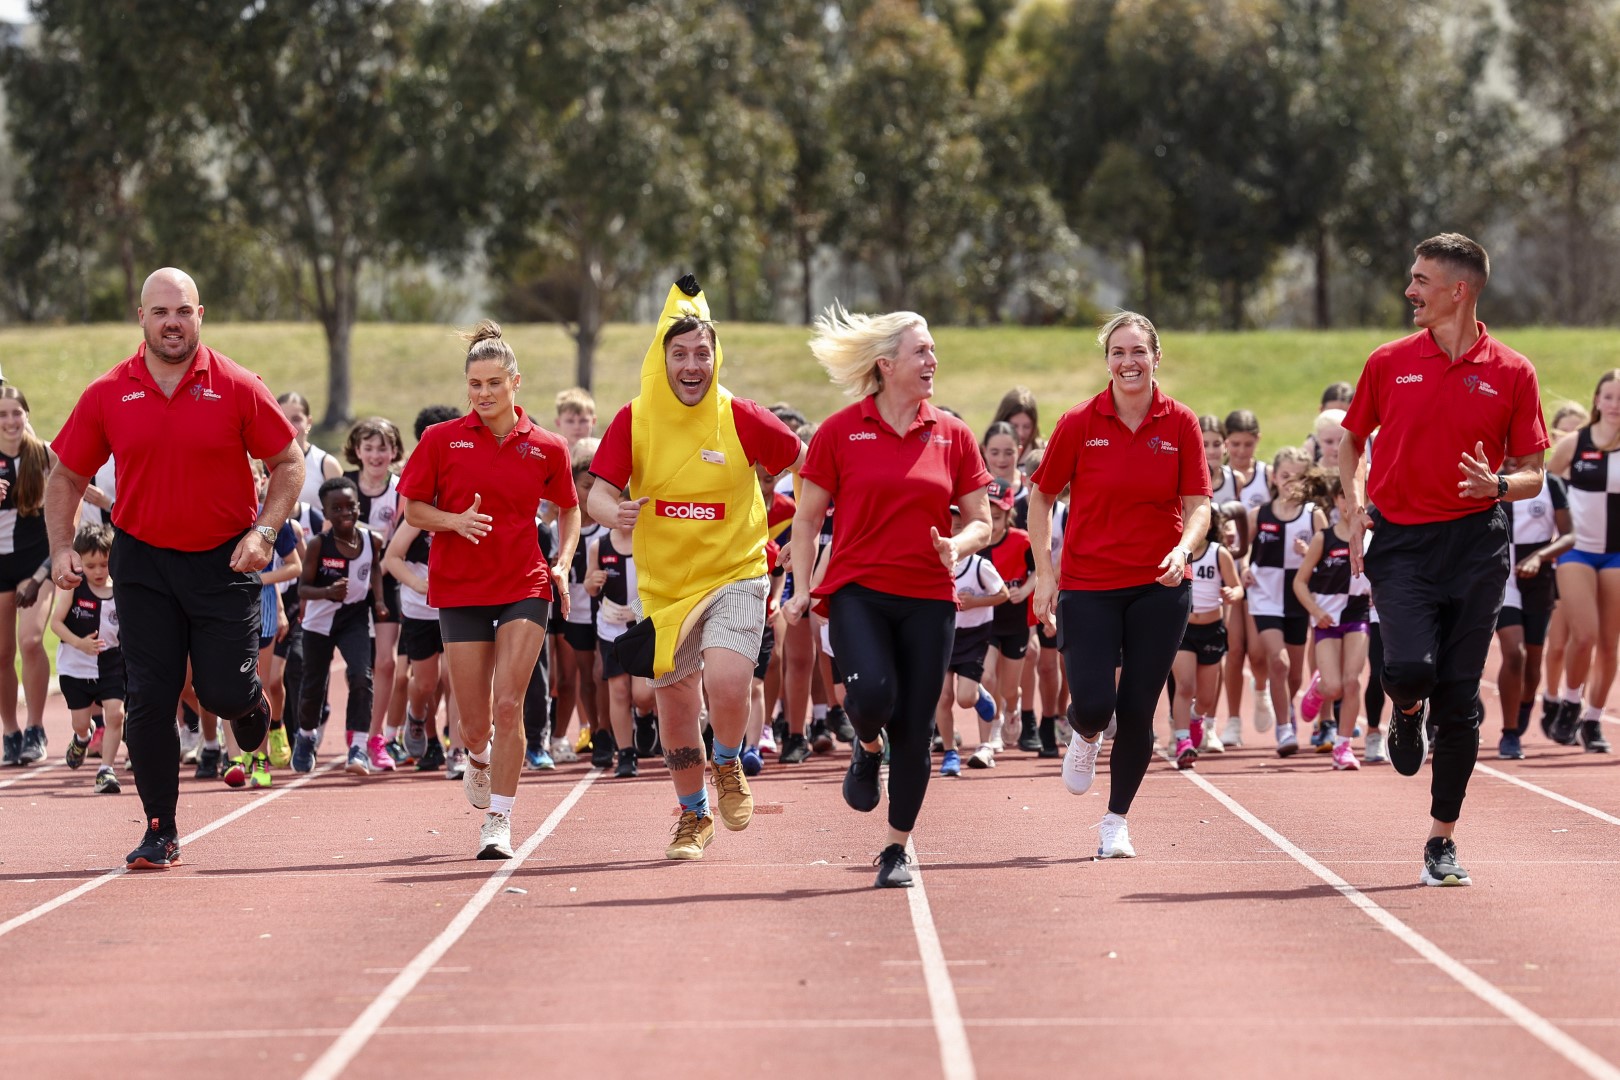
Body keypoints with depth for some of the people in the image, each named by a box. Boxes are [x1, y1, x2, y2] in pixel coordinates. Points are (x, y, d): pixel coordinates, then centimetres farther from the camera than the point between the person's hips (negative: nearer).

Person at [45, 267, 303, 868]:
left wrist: (264, 531, -11)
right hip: (142, 561, 1)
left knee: (223, 692, -6)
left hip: (224, 562, -1)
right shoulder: (108, 395, -1)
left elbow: (288, 463, 2)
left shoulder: (236, 388, -5)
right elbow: (67, 478, 8)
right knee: (149, 699, -3)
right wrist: (61, 549, -4)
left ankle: (250, 702, 34)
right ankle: (161, 832, 7)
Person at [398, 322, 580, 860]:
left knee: (508, 704, -14)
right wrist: (454, 520, -15)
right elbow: (410, 508, 4)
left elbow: (569, 510, 16)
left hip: (525, 586, 0)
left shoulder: (546, 447, 1)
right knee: (475, 721, 2)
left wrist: (562, 563, 1)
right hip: (460, 588, 0)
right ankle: (479, 759, 40)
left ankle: (498, 820, -5)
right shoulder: (441, 439, -2)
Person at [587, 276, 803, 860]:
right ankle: (693, 816, 33)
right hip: (662, 585, 3)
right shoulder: (633, 420, -6)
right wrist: (615, 513, -30)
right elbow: (599, 493, -8)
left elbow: (804, 463, 5)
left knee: (726, 685, -24)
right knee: (674, 706, 10)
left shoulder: (742, 419, -9)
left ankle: (729, 765, 9)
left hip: (734, 575, -2)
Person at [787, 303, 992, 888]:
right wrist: (804, 590, -2)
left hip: (928, 598, 2)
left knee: (914, 727, 0)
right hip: (857, 590, -2)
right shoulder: (840, 431, 0)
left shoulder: (952, 435, 6)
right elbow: (807, 517, 6)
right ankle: (866, 748, 14)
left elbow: (981, 520, 10)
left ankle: (897, 850, 14)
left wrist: (958, 544, -12)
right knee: (873, 696, -24)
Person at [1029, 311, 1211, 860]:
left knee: (1137, 711, 1)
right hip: (1088, 584, -1)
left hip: (1159, 587, 1)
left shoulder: (1180, 424, -2)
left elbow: (1198, 504, -2)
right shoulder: (1079, 423, -4)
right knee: (1093, 704, -11)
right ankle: (1085, 737, 28)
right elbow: (1042, 496, 6)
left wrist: (1183, 549, -22)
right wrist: (1043, 573, -1)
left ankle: (1116, 821, 19)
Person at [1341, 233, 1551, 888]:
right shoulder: (1389, 362, 6)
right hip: (1400, 540, 0)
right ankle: (1406, 712, 17)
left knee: (1459, 698, -1)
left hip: (1474, 543, 0)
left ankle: (1443, 840, 11)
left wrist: (1499, 484, -16)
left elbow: (1533, 473, 6)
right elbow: (1352, 441, 18)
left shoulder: (1512, 372, 2)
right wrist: (1356, 506, 2)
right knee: (1411, 668, -22)